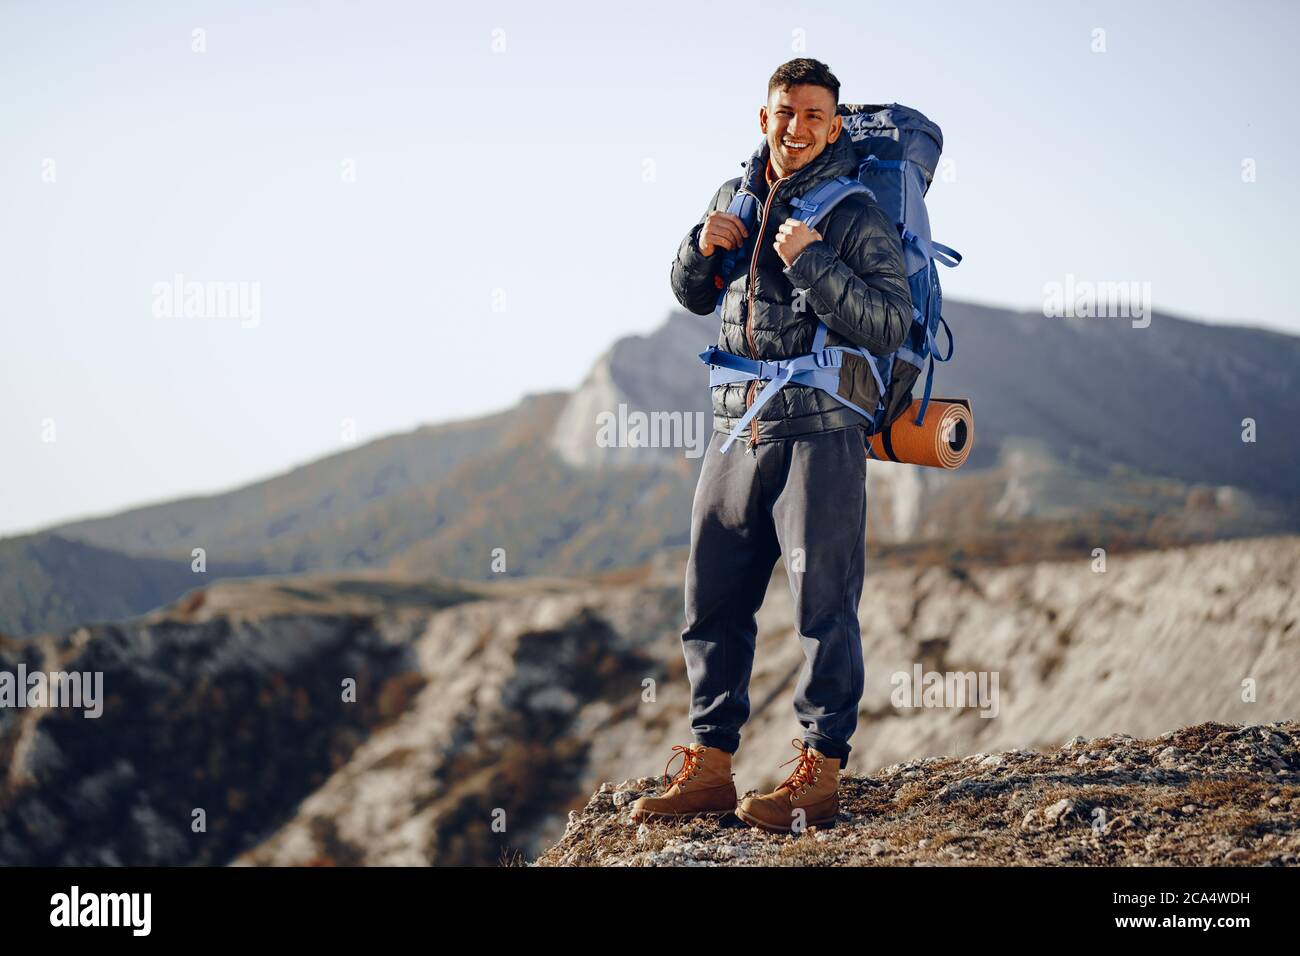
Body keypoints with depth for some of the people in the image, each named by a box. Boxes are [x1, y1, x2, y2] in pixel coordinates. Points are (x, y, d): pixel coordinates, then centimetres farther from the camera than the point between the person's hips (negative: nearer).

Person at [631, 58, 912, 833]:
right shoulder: (736, 196, 14)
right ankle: (710, 766, 15)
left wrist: (812, 264, -21)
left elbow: (890, 325, -14)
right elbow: (695, 299, 25)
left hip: (821, 430, -6)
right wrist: (701, 247, 4)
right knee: (713, 599, 8)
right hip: (738, 427, 6)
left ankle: (821, 770, 2)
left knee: (824, 603, -4)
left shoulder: (858, 216, -5)